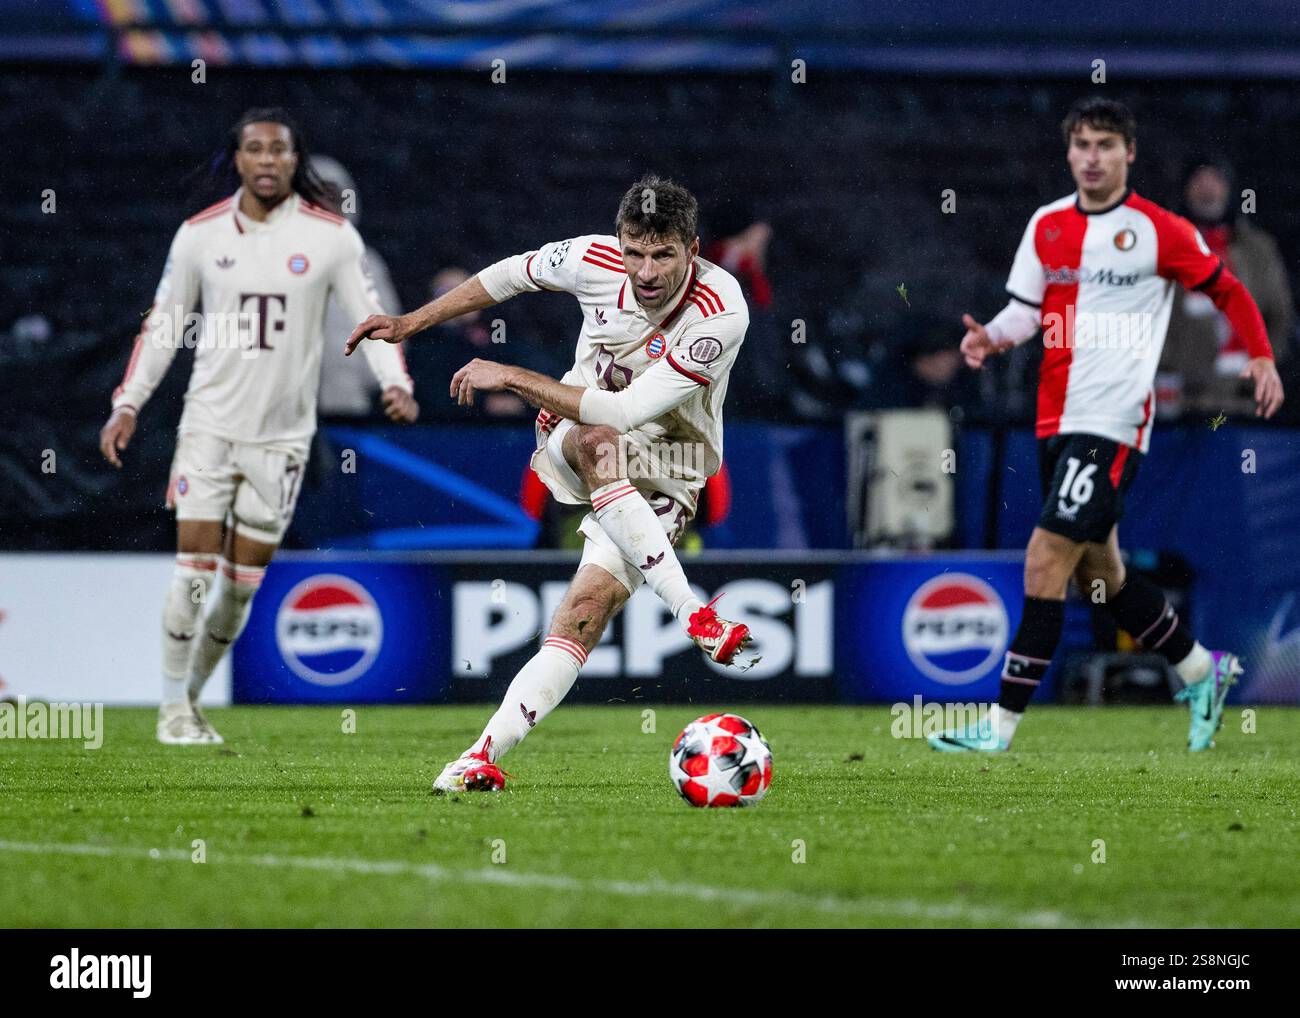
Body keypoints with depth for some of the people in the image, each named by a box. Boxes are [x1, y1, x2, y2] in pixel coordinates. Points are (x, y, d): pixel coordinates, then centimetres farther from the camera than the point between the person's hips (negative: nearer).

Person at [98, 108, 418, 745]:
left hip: (282, 432, 1)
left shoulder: (330, 236, -2)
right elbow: (162, 324, 9)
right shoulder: (201, 233, 1)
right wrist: (128, 403, 2)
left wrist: (395, 383, -16)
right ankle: (173, 707, 2)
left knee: (243, 583, 4)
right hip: (210, 423, -1)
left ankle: (193, 695, 20)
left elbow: (369, 315, 1)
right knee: (195, 567, -9)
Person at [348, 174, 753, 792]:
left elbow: (627, 411, -30)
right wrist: (410, 324, 12)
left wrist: (510, 377, -28)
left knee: (586, 610, -21)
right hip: (572, 436, 3)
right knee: (599, 445, -36)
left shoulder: (721, 315, -27)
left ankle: (486, 753, -22)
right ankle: (694, 617, -38)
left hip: (662, 472, -3)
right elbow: (514, 274, 9)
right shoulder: (596, 260, -15)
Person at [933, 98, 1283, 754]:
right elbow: (1026, 308, 13)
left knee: (1045, 561, -14)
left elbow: (1227, 289, 6)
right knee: (1097, 572, 15)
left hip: (1112, 425, -7)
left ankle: (1003, 721, -12)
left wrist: (1261, 357, -3)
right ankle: (1201, 670, 35)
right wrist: (990, 337, -8)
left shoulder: (1159, 231, -5)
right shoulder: (1046, 225, 9)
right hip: (1056, 423, 7)